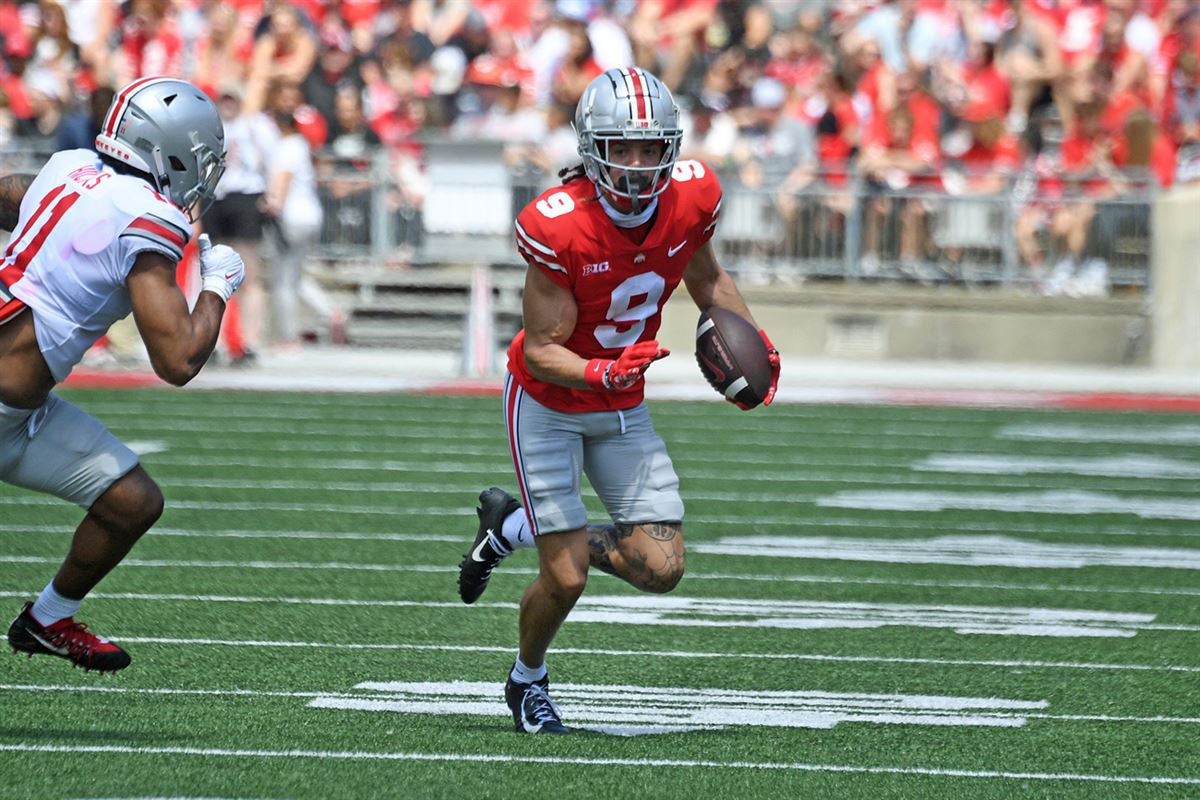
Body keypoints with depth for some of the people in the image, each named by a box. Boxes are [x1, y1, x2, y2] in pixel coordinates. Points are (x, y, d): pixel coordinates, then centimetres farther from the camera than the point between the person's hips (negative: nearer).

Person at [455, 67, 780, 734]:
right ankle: (528, 679, 28)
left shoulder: (691, 197, -14)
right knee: (568, 578, -5)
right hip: (549, 403, -5)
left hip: (622, 409, 5)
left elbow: (706, 277, 9)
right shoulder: (559, 227, -30)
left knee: (661, 569, -2)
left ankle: (518, 526, 22)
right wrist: (600, 374, -42)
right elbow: (541, 351, -24)